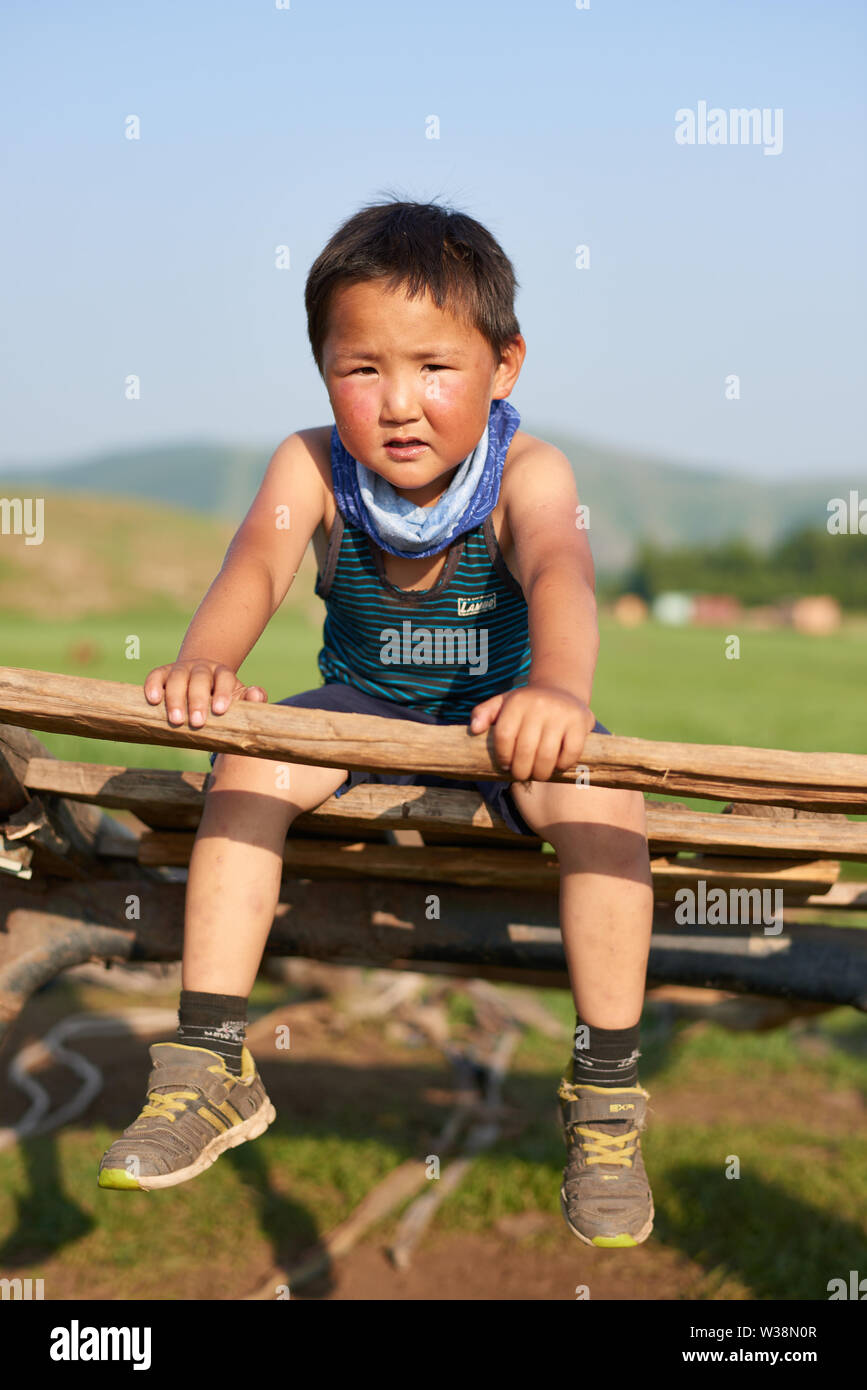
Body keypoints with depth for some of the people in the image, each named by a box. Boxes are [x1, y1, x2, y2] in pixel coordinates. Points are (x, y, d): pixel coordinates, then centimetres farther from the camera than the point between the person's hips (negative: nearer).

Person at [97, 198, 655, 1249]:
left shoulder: (526, 472, -22)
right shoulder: (313, 465, -15)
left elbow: (560, 571, -43)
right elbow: (259, 560, -33)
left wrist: (558, 688, -67)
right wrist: (206, 661, -58)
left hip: (498, 712, -2)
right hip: (364, 703, 2)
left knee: (599, 796, -30)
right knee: (249, 765, -24)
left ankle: (608, 1092, -17)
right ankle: (211, 1065, -15)